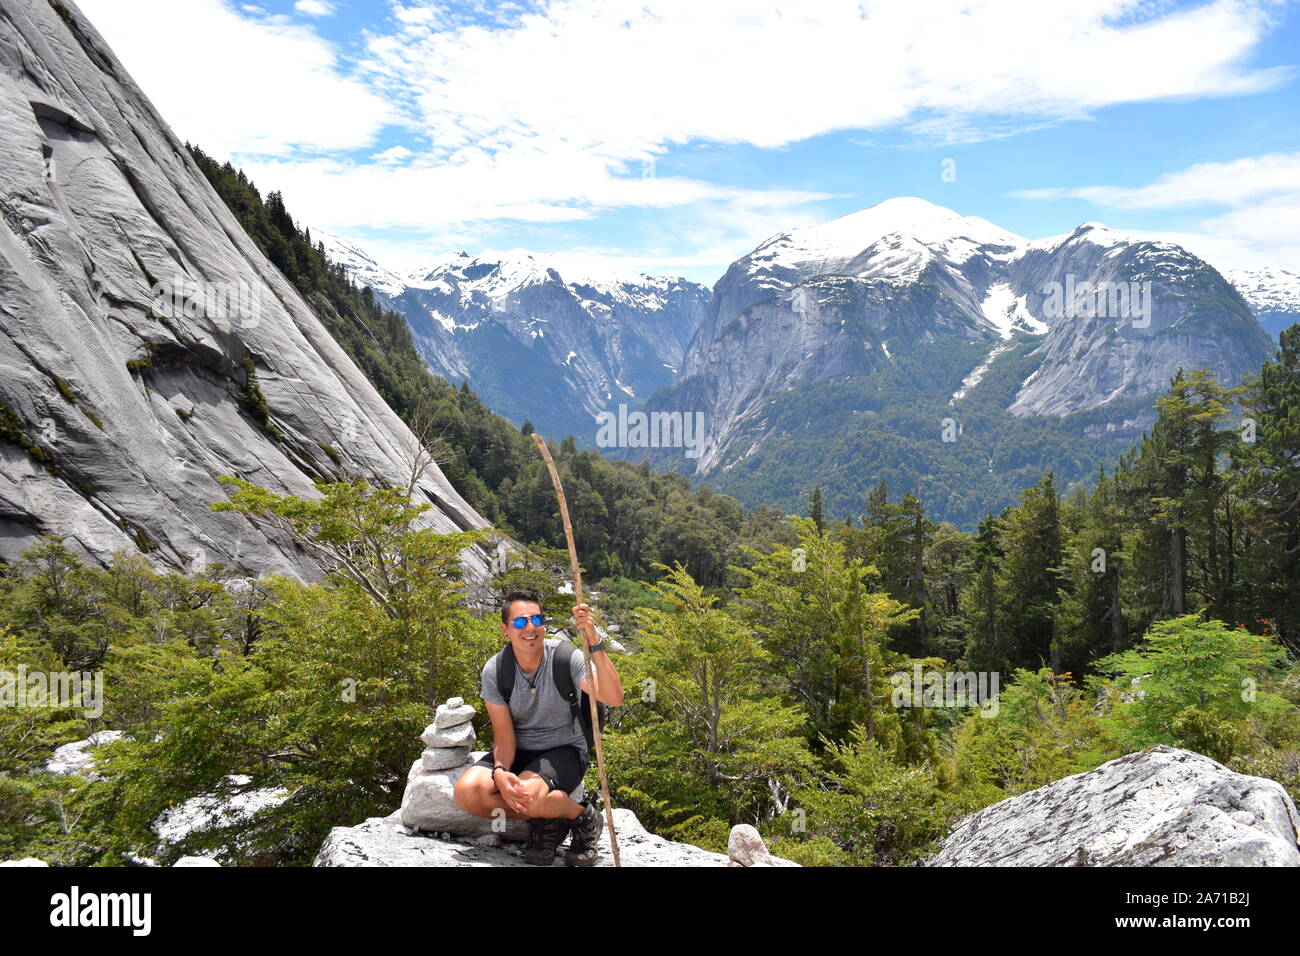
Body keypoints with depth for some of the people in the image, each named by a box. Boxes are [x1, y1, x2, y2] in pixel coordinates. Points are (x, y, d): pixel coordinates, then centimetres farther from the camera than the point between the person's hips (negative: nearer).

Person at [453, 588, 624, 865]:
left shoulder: (565, 658, -17)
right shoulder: (494, 671, -10)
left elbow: (614, 698, -32)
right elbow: (504, 736, -6)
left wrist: (594, 643, -42)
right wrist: (499, 772, -27)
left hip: (564, 750, -4)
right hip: (517, 752, 4)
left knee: (527, 793, -35)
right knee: (467, 791, -24)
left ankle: (583, 817, -3)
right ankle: (546, 821, -4)